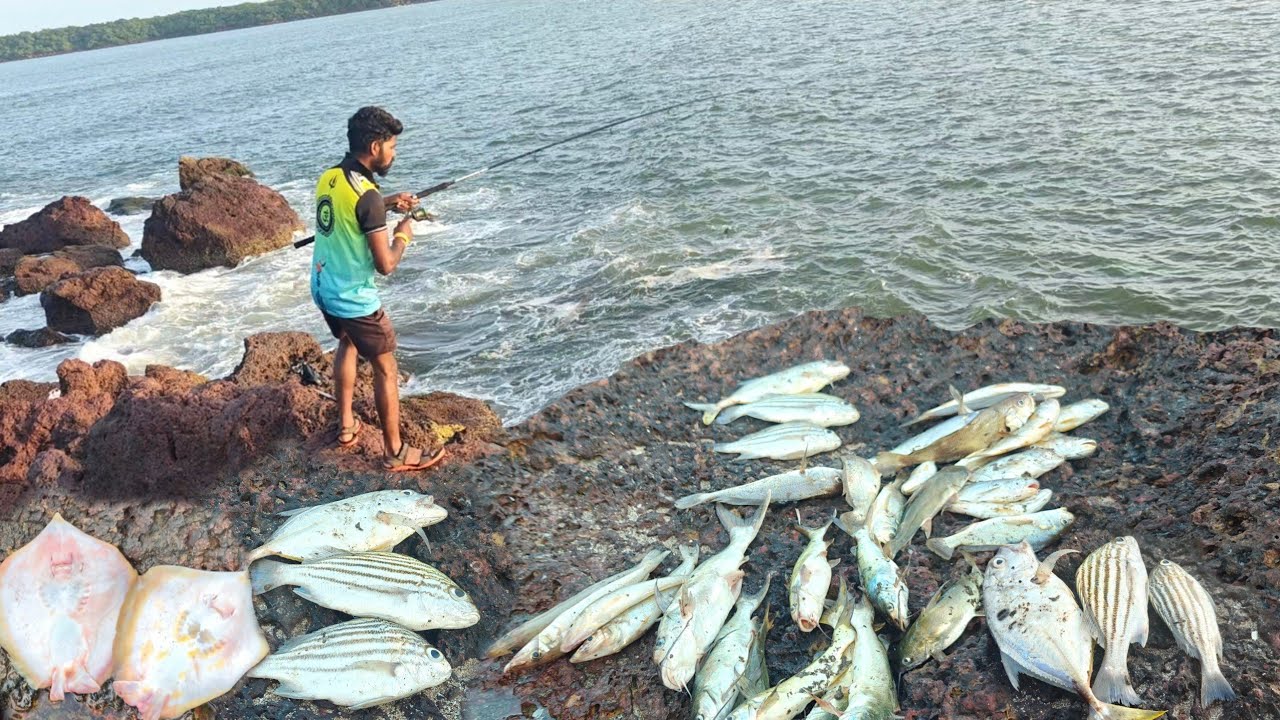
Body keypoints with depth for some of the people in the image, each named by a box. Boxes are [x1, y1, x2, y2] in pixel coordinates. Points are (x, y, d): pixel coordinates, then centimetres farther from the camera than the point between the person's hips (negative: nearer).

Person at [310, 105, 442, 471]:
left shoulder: (328, 178, 1)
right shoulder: (367, 196, -25)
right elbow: (385, 265, -24)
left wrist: (388, 202, 15)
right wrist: (403, 236, -5)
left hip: (323, 289, 9)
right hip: (354, 299, -9)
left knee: (347, 344, 31)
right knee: (386, 368, 5)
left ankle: (346, 425, 40)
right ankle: (395, 452, 14)